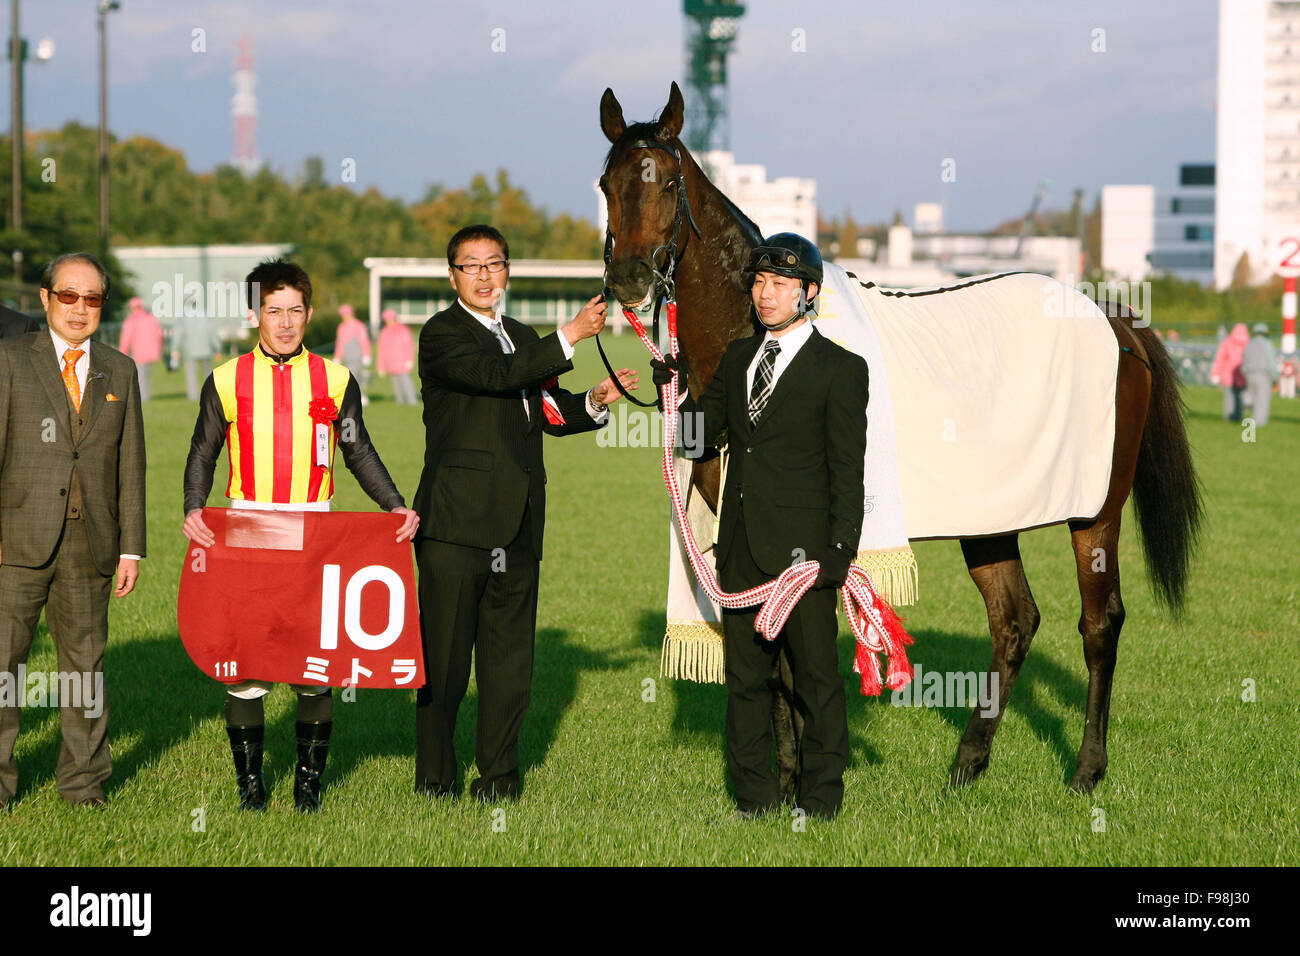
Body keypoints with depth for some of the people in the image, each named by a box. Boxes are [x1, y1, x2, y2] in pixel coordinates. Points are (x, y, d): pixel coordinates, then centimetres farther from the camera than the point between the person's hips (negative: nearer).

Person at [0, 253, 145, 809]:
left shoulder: (119, 371, 11)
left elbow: (129, 465, 11)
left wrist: (131, 547, 6)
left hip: (91, 545, 3)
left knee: (86, 661, 8)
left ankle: (83, 779, 18)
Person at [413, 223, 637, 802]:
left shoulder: (524, 339, 20)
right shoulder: (441, 335, -4)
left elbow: (549, 415, 21)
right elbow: (495, 375, -21)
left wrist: (595, 402, 2)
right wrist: (570, 336, -23)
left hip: (517, 525, 7)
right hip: (456, 520, -7)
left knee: (510, 652, 9)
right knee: (445, 652, -2)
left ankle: (499, 776, 17)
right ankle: (434, 780, 5)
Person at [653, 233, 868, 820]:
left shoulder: (840, 369, -4)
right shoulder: (738, 358, 14)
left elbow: (848, 472, -7)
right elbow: (698, 432, 13)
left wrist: (840, 550, -13)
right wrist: (673, 389, -4)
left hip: (802, 549, -6)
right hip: (741, 548, 6)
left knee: (815, 677, 2)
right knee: (745, 675, 11)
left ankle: (820, 802, 10)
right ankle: (754, 798, 20)